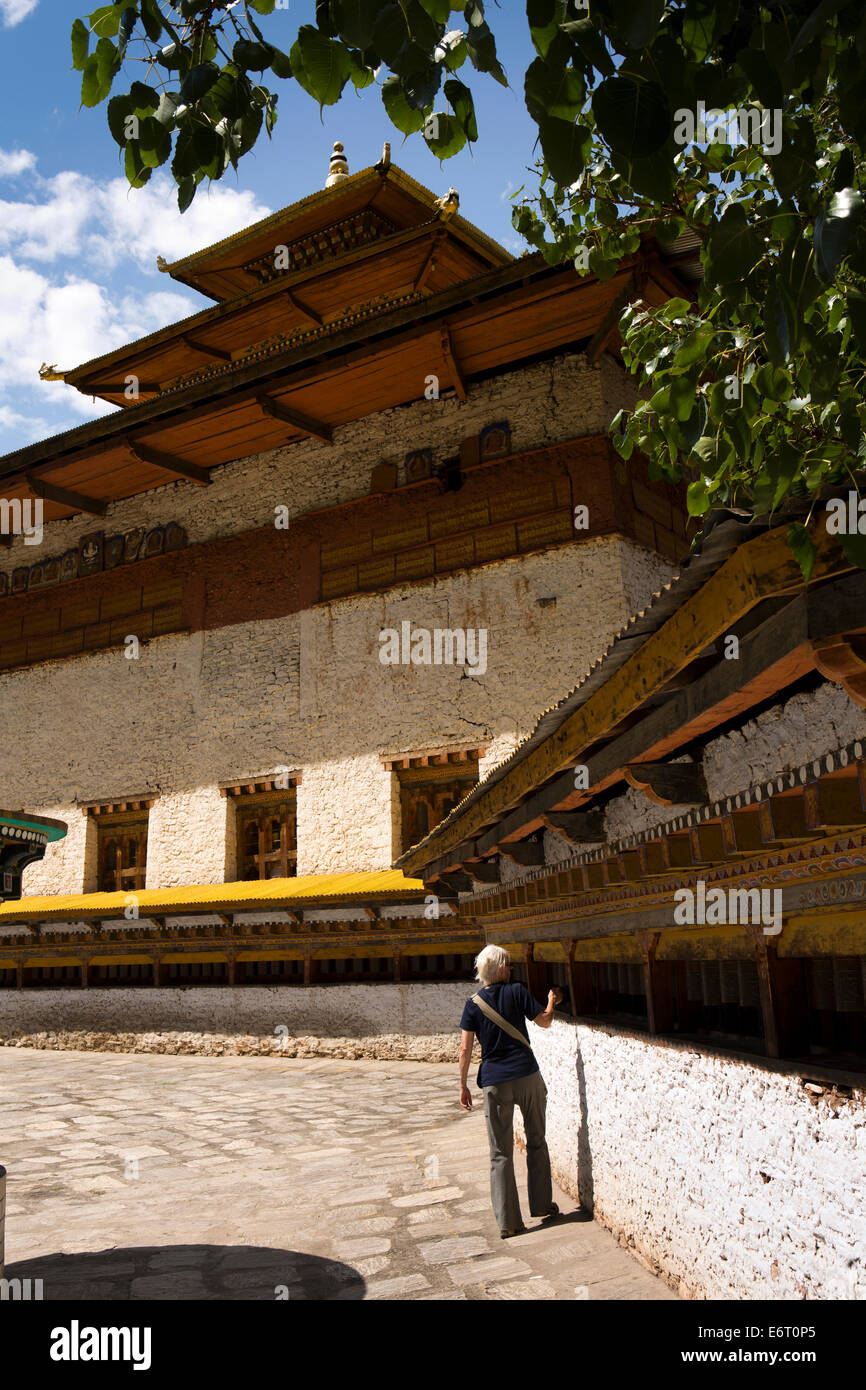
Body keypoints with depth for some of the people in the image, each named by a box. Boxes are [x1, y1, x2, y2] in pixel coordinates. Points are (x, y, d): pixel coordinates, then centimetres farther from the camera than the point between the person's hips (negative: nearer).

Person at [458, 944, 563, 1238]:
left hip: (495, 1083, 1)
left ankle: (508, 1222, 5)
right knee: (536, 1141, 17)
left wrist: (463, 1085, 5)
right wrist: (552, 1002, 24)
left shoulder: (473, 1004, 0)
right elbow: (545, 1021, 4)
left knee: (500, 1153, 6)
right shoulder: (517, 991, -2)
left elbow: (465, 1049, -2)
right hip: (528, 1076, 0)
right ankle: (542, 1204, 25)